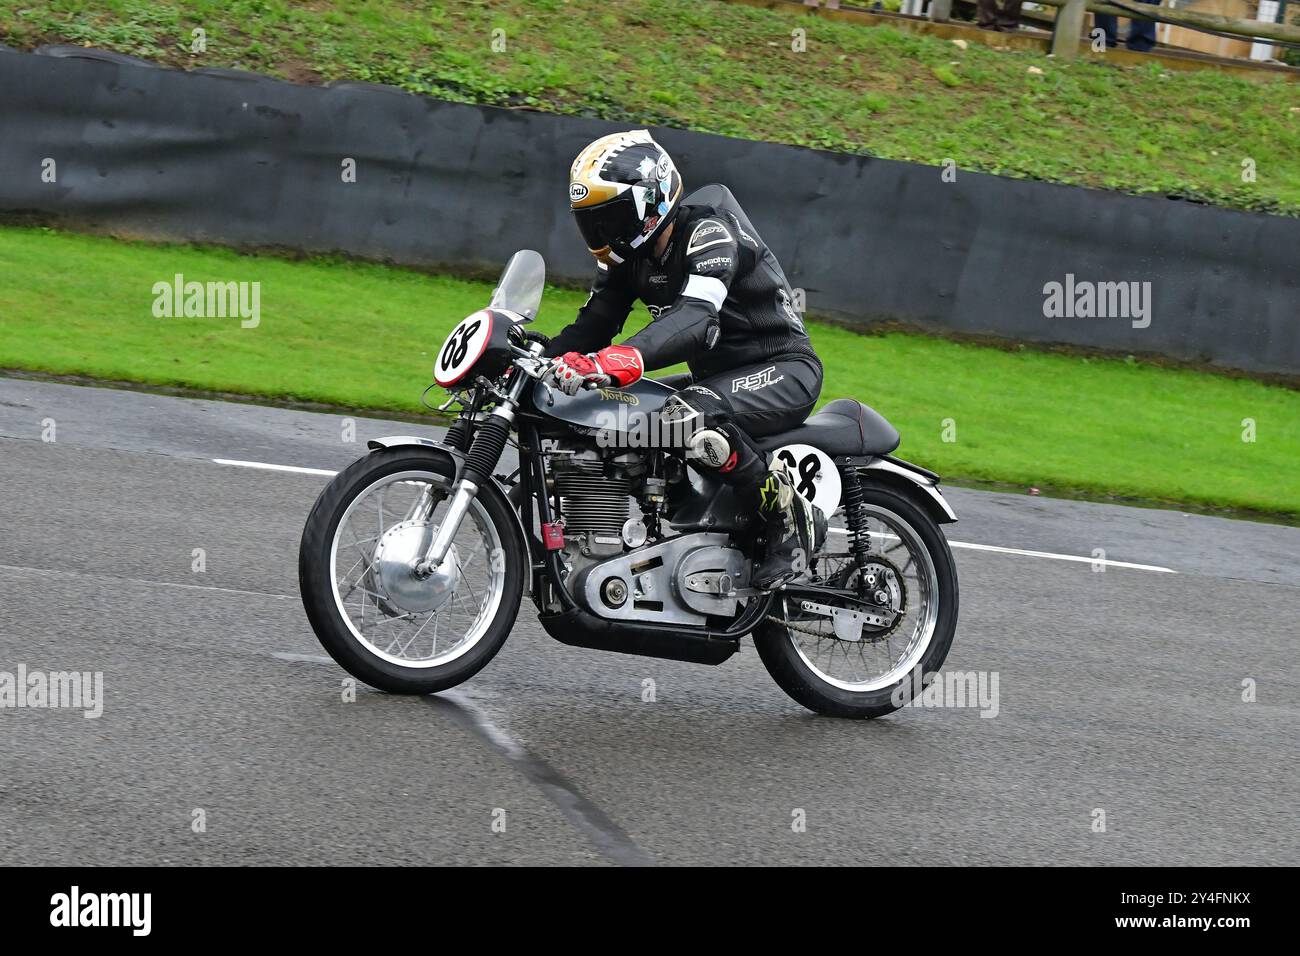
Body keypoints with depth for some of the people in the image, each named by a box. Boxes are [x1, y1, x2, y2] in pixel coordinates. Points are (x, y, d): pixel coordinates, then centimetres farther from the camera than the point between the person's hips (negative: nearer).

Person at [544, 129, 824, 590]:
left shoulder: (710, 230, -21)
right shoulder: (628, 255, 6)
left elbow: (696, 317, -38)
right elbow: (593, 326, 5)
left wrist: (623, 359, -53)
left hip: (783, 369, -9)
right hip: (716, 377, 9)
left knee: (688, 416, -37)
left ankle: (790, 515, -21)